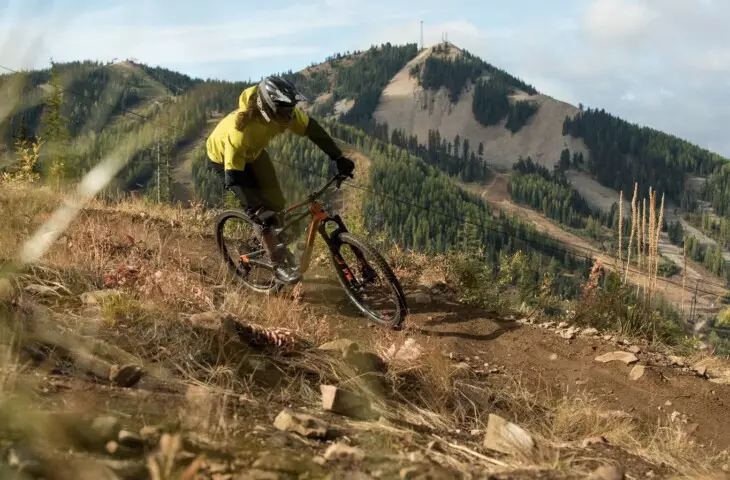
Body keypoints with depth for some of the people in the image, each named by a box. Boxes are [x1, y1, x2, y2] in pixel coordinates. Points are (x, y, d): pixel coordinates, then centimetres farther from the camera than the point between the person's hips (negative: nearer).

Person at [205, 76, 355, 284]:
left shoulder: (284, 112, -29)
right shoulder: (240, 129, -44)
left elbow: (313, 129, -14)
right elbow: (233, 178, -42)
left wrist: (339, 158, -18)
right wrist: (260, 211, -46)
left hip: (253, 152, 6)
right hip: (224, 156, -6)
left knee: (276, 204, 1)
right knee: (261, 213, -13)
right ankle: (278, 266, 0)